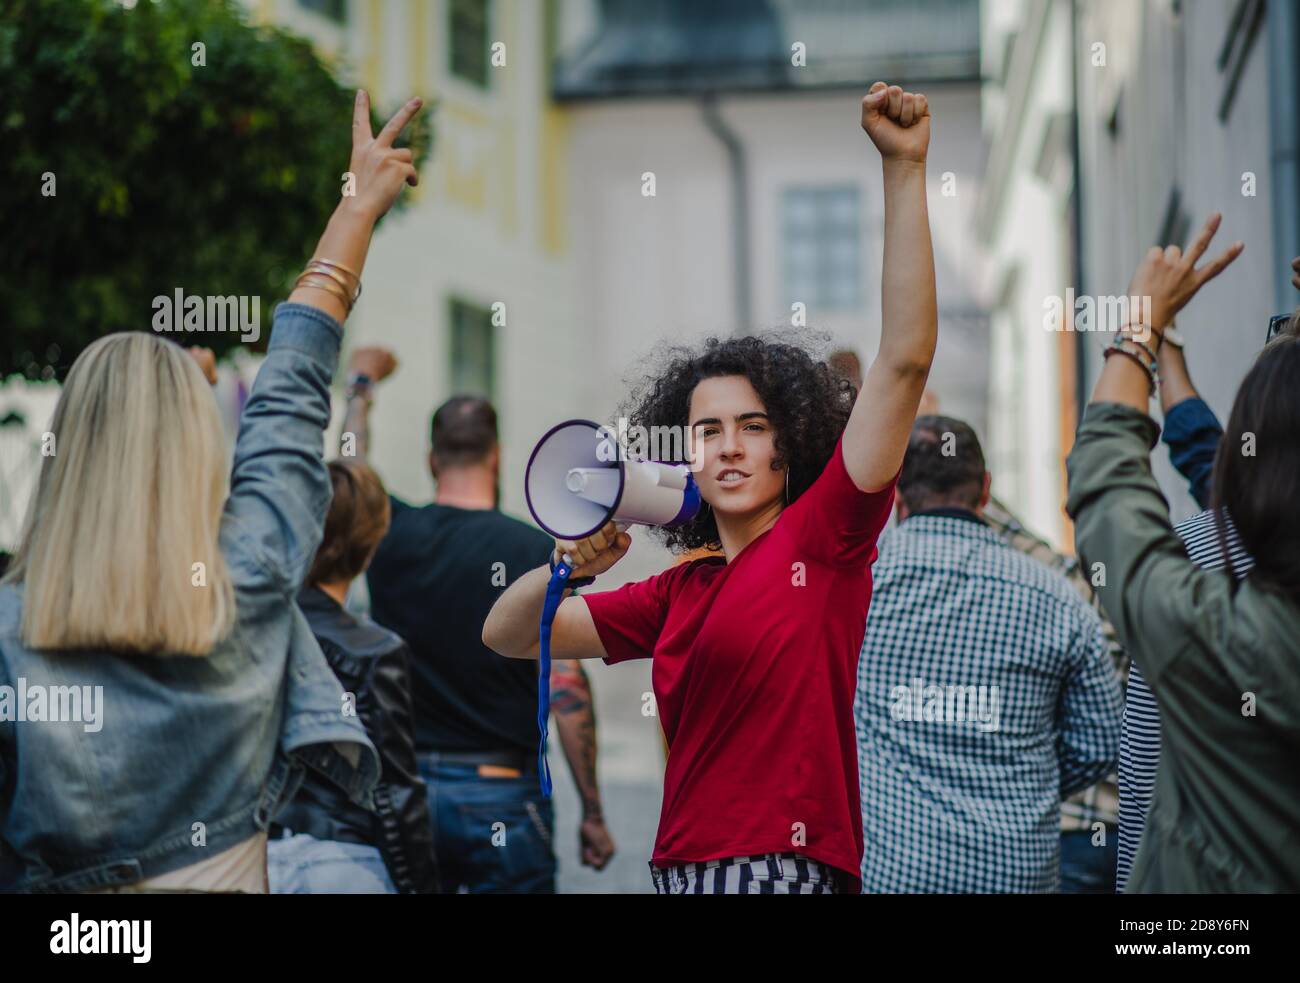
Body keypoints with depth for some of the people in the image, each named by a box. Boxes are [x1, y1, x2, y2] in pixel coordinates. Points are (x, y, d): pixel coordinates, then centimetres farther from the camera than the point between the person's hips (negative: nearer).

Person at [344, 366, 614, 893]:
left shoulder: (390, 533, 0)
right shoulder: (535, 552, -7)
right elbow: (567, 688, -11)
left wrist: (362, 385, 41)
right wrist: (593, 814, -5)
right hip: (502, 794, -3)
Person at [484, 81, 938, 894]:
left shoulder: (823, 536, -2)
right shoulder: (677, 595, 16)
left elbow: (905, 359, -10)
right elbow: (507, 636, 19)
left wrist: (905, 169, -14)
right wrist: (567, 570, -3)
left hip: (790, 867, -6)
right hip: (683, 869, 7)